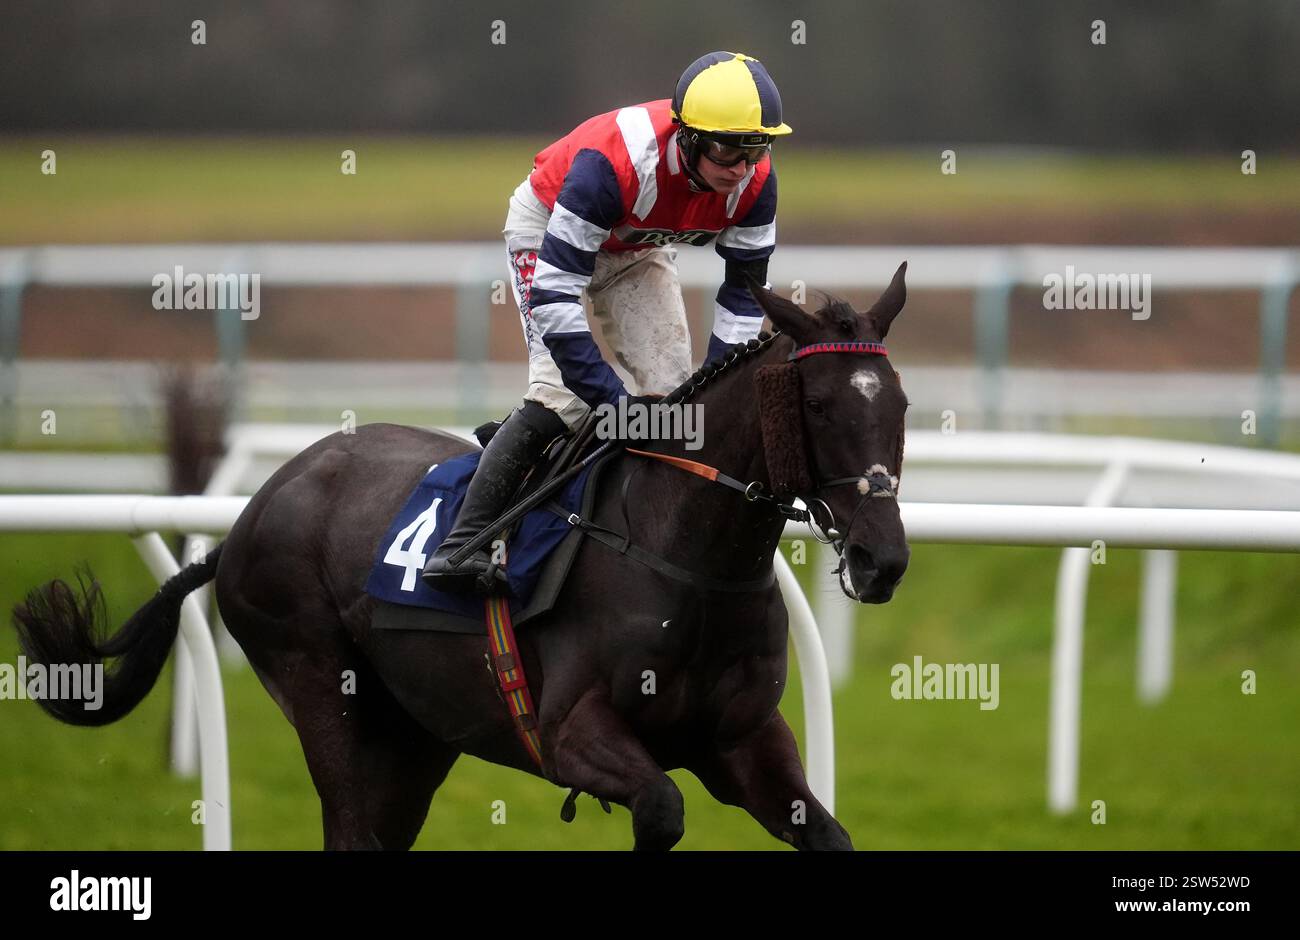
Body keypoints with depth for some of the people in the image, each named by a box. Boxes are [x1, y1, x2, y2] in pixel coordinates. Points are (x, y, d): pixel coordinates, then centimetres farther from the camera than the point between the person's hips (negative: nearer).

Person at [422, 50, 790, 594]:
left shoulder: (754, 182, -26)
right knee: (563, 395, -21)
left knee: (672, 392, -3)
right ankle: (461, 545, -22)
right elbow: (554, 294, -40)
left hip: (639, 247, 6)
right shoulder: (613, 162, -43)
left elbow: (744, 295, -11)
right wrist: (613, 402, -41)